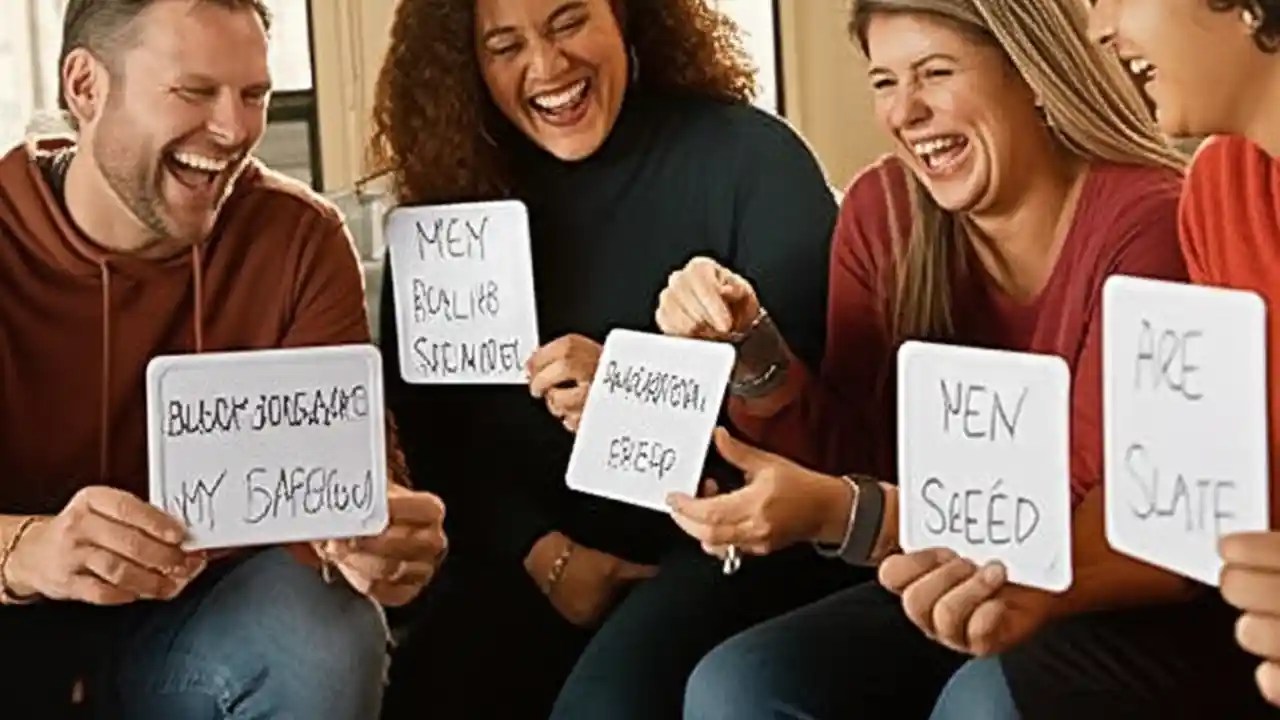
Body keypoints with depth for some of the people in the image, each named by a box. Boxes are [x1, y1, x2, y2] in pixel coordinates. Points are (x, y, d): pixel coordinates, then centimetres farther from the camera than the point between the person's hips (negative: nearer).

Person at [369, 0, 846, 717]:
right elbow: (431, 421, 6)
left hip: (725, 541, -3)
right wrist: (542, 548, -9)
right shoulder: (454, 194, 8)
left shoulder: (750, 160, -5)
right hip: (531, 556, 4)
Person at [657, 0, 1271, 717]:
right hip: (958, 590, 5)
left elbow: (1100, 521, -22)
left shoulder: (1146, 225, -17)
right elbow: (859, 464, 1)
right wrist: (749, 350, -17)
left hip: (1152, 612, -5)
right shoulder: (882, 212, -1)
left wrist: (838, 513, -32)